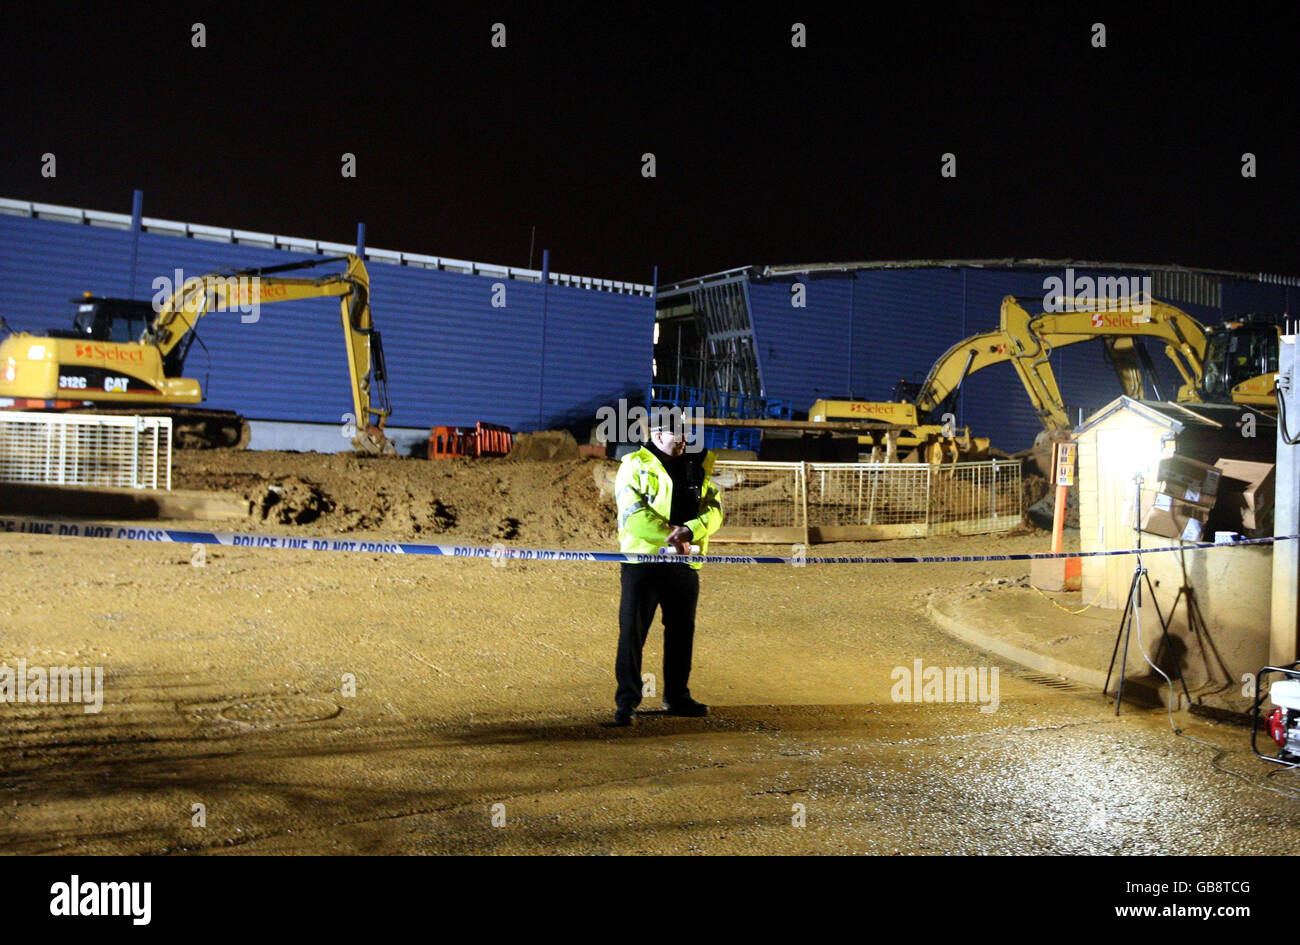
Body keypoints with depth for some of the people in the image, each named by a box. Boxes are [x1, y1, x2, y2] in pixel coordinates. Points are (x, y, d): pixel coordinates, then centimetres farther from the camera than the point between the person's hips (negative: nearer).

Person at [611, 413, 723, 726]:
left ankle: (677, 697, 27)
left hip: (685, 563, 5)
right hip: (643, 560, -5)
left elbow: (714, 508, 2)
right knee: (632, 631, -5)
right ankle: (627, 702, 1)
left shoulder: (698, 467, 13)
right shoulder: (634, 465, -1)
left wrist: (689, 530, -17)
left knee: (682, 630, 13)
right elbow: (632, 512, -13)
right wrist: (668, 535, -22)